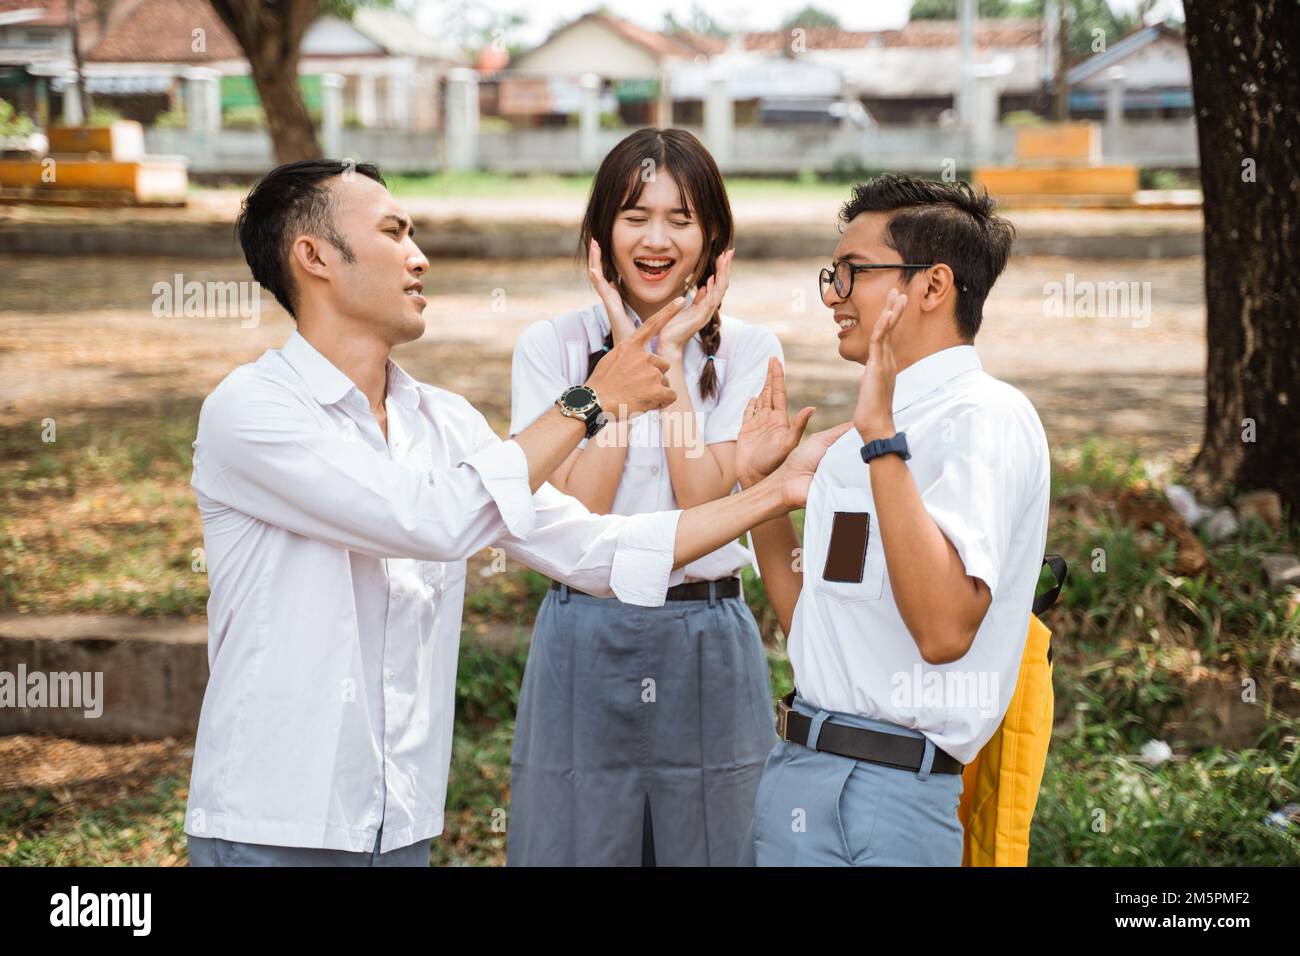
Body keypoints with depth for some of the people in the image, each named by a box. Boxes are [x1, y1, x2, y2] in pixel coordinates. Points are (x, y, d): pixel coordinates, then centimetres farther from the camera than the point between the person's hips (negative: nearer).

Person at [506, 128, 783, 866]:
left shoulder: (747, 351, 2)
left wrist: (672, 359, -10)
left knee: (711, 845, 8)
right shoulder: (551, 347, 0)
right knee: (577, 845, 6)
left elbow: (705, 499, -12)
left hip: (709, 650, 1)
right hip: (586, 646, 0)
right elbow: (574, 518, -12)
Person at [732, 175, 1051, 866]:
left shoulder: (985, 419, -11)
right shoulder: (867, 434, 17)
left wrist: (881, 435, -24)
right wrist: (757, 482, 14)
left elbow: (944, 628, -25)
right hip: (794, 768, 8)